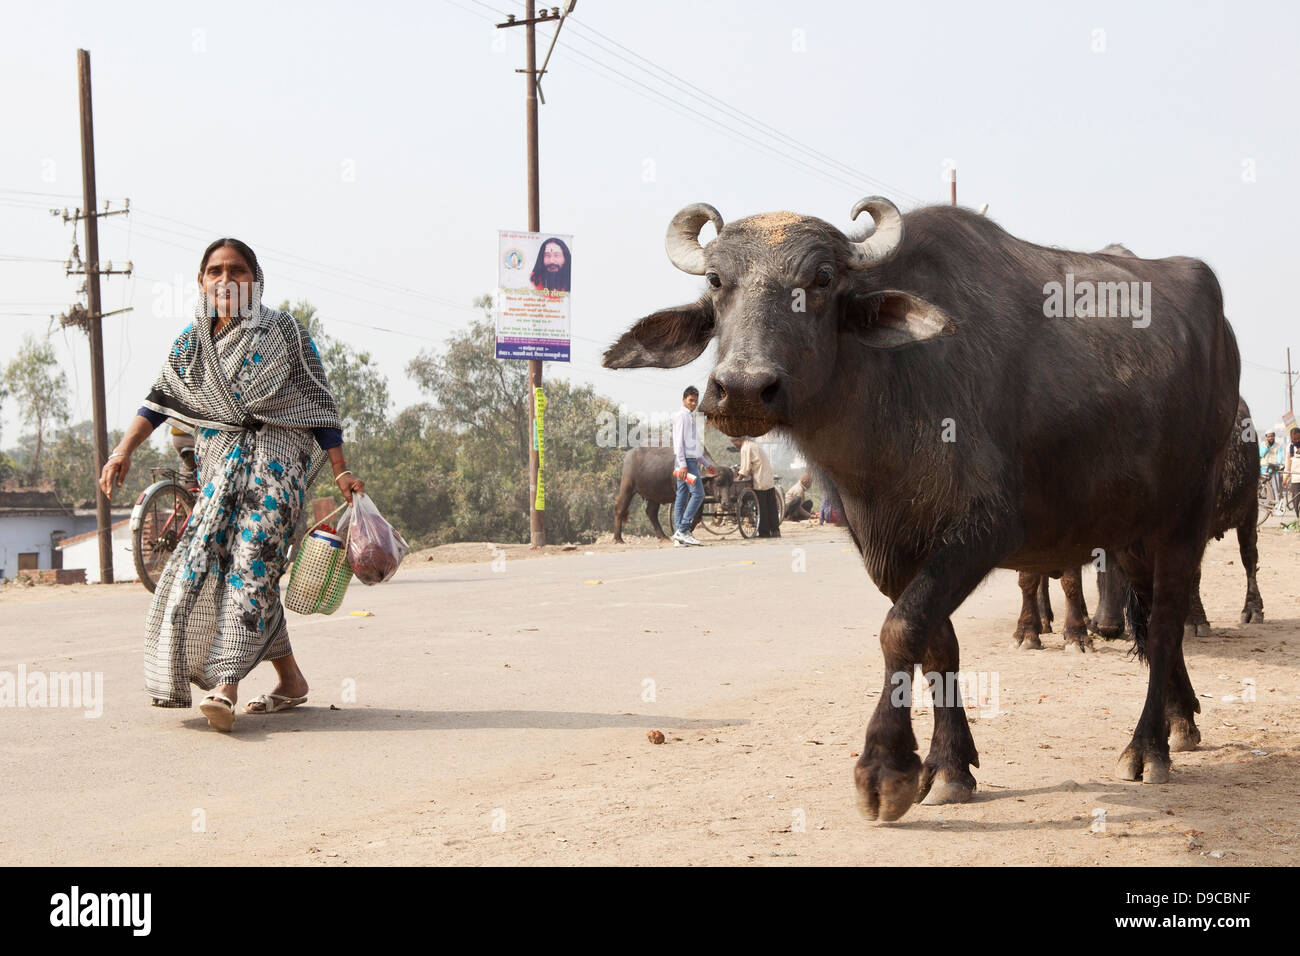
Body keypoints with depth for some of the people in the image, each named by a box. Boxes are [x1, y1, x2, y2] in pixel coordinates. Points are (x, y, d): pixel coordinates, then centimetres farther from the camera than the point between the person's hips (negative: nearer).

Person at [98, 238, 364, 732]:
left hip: (278, 454, -5)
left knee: (251, 558, -19)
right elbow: (159, 401, 15)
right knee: (210, 563, -2)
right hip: (220, 462, 5)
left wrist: (341, 471, -1)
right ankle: (291, 679, 9)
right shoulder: (191, 343, 13)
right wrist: (123, 450, 0)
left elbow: (318, 401, 2)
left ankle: (225, 685, -30)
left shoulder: (283, 330, 2)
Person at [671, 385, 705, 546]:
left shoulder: (690, 416, 24)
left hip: (690, 460, 10)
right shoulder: (681, 415, -7)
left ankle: (679, 536, 2)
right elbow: (679, 441, -15)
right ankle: (682, 530, -18)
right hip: (686, 461, -10)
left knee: (682, 497, 5)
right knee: (698, 494, -15)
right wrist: (682, 464, -22)